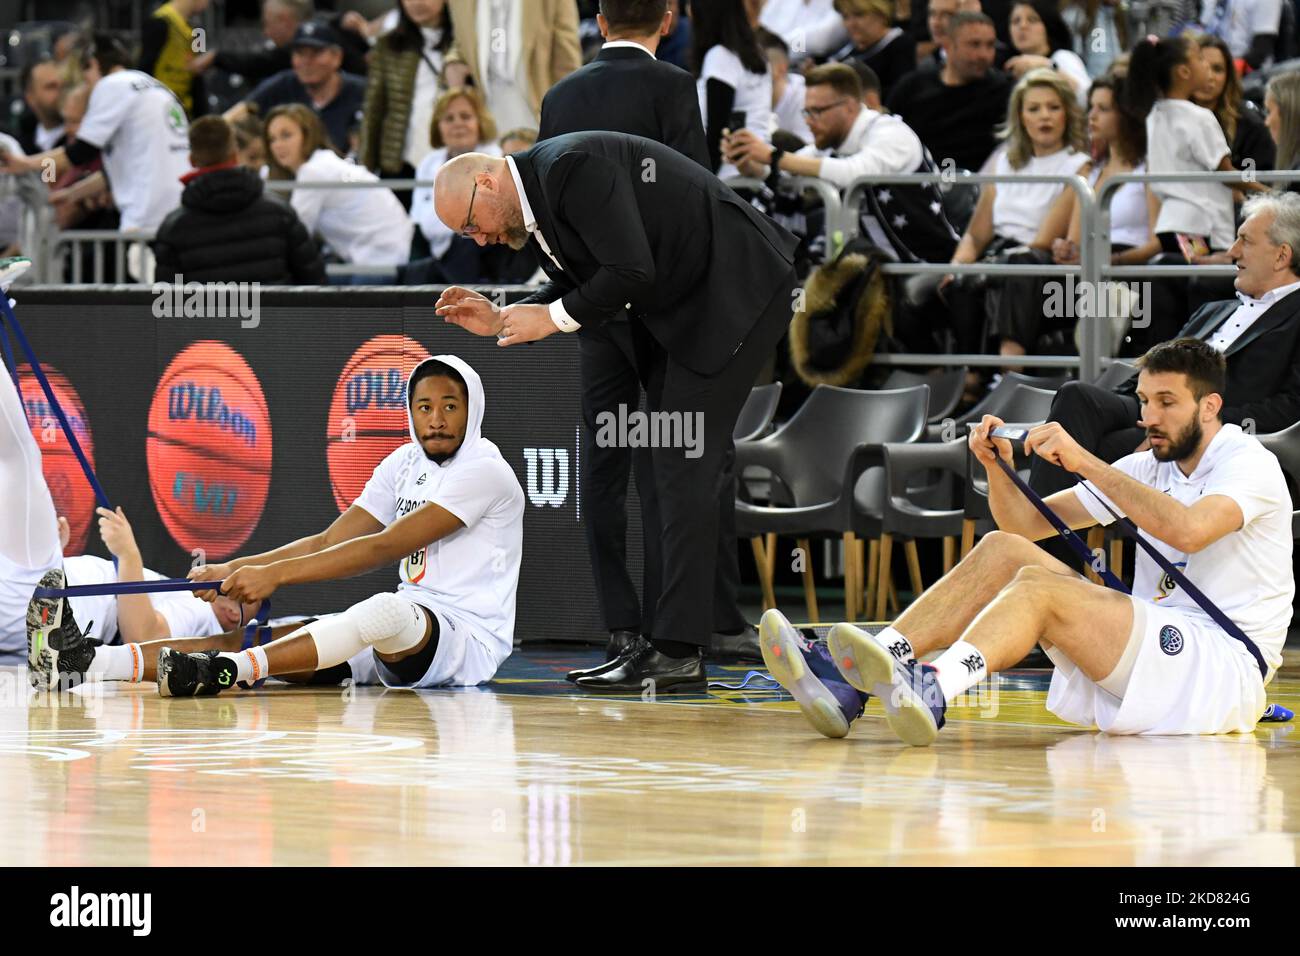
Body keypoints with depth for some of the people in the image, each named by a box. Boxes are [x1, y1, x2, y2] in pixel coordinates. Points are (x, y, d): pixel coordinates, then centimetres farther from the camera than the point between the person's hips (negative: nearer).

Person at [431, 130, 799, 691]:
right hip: (679, 307, 11)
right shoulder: (535, 200, 8)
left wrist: (554, 317, -15)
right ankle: (672, 641, 13)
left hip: (734, 291, -11)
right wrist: (501, 320, 4)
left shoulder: (574, 167, -22)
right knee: (668, 471, 10)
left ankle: (677, 652, -14)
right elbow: (576, 288, 18)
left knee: (684, 470, -13)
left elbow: (630, 270, -28)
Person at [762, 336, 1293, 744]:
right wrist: (998, 467, -4)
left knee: (1040, 584, -27)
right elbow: (1028, 522, 17)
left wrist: (1084, 462, -24)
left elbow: (1188, 530, -26)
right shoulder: (1148, 468, 20)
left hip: (1225, 669, -7)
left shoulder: (1250, 464, -3)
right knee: (1004, 551, -6)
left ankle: (930, 692, -56)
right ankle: (850, 682, -24)